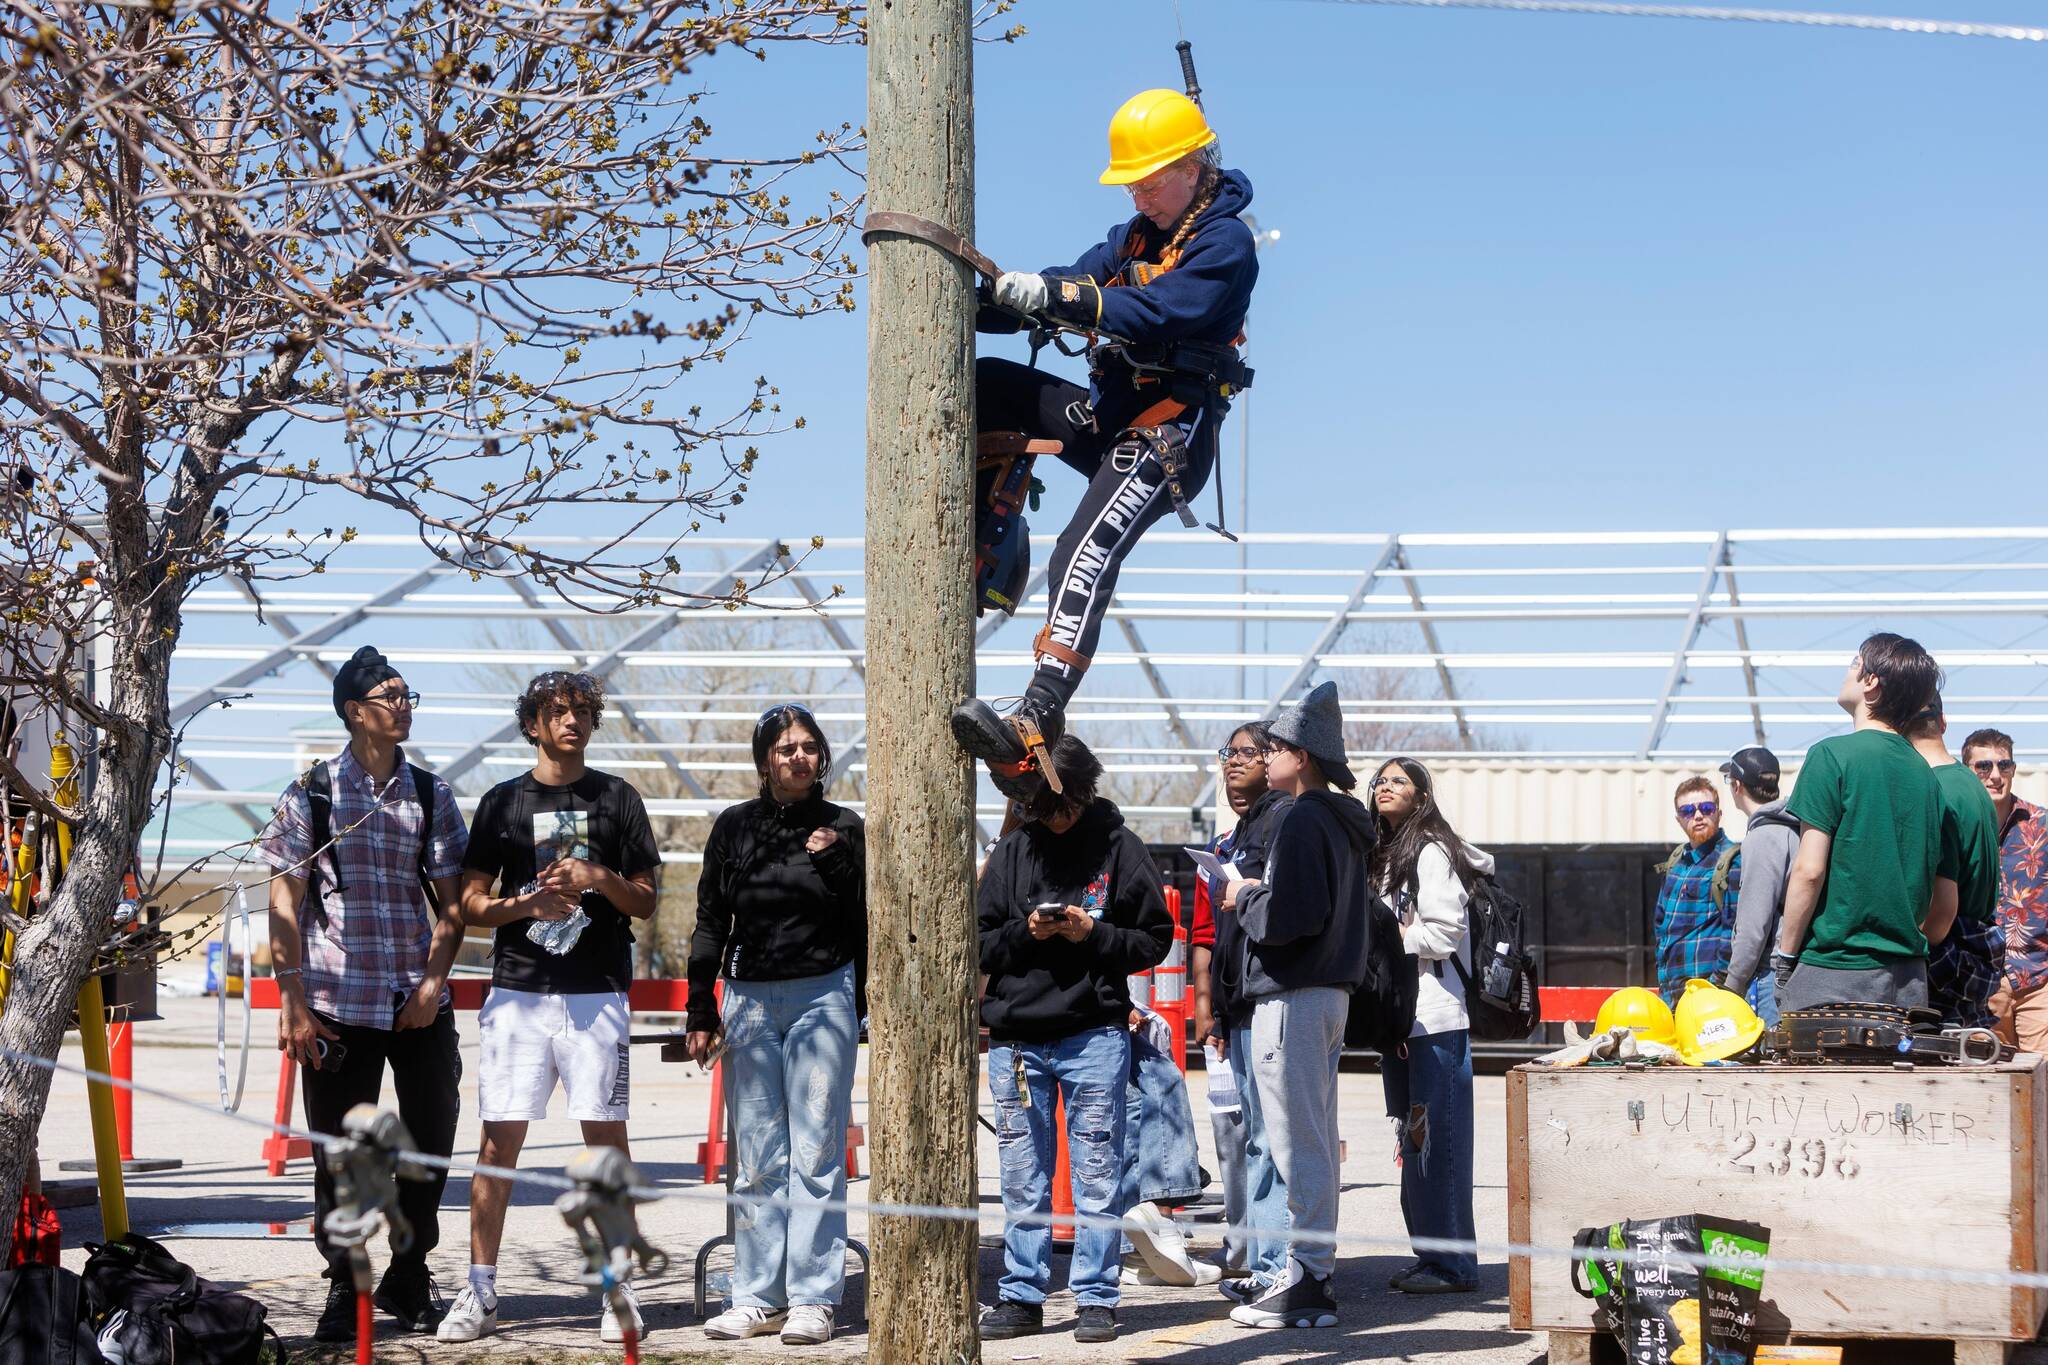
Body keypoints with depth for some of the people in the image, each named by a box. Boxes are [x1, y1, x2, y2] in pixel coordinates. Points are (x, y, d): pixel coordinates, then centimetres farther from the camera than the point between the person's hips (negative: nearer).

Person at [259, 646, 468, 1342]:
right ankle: (344, 1288, 15)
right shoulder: (313, 793, 0)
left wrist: (433, 981, -5)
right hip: (338, 1003, -3)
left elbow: (451, 900, 9)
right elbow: (285, 902, -1)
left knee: (431, 1142, 7)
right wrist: (293, 1004, -7)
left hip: (419, 1003, 3)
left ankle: (409, 1277, 23)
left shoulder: (431, 795, 8)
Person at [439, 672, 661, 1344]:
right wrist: (527, 903, -11)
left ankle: (620, 1289, 6)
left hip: (598, 993, 0)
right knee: (499, 1138, -1)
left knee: (605, 1135, -1)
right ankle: (480, 1292, 5)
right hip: (518, 992, 1)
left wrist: (599, 878, -11)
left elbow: (644, 903, 8)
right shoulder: (503, 802, 10)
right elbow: (472, 905, 7)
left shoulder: (617, 798, 9)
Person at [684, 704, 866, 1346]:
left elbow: (863, 925, 1)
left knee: (816, 1153, -2)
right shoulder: (734, 827, 7)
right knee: (758, 1158, 5)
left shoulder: (844, 829, 3)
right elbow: (710, 924, 10)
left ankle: (813, 1298, 2)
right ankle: (759, 1298, 10)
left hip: (823, 998, -2)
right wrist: (700, 1012, 6)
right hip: (749, 999, 2)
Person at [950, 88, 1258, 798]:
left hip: (1171, 433, -9)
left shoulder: (1226, 244, -7)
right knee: (983, 386, -4)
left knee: (1086, 554, -28)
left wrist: (1054, 295, -33)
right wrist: (982, 301, -5)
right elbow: (1076, 282, 12)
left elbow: (1162, 309, -24)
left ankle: (1036, 728, -40)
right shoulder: (1137, 235, 21)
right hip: (1106, 417, 9)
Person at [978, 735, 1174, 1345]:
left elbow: (1155, 939, 3)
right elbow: (980, 943, 9)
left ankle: (1096, 1299, 7)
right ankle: (1021, 1297, 15)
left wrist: (1093, 934, -12)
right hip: (1015, 1037, 3)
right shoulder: (1012, 850, 8)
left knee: (1096, 1177, 0)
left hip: (1095, 1036, -3)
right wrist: (1025, 933, -9)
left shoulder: (1118, 846, 1)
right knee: (1023, 1179, 8)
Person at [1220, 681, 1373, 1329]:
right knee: (1316, 1141, 14)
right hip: (1330, 991, 10)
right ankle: (1313, 1273, 19)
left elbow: (1288, 917, -23)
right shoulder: (1345, 823, 15)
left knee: (1299, 1145, -7)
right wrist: (1259, 895, 14)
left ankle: (1305, 1285, -4)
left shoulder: (1303, 821, -15)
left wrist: (1246, 898, -5)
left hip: (1292, 1000, -10)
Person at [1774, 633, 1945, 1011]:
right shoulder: (1923, 771, 11)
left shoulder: (1832, 754, -8)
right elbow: (1935, 896, 15)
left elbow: (1809, 870, -12)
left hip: (1835, 972, -6)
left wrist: (1785, 956, -4)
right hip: (1909, 978, 6)